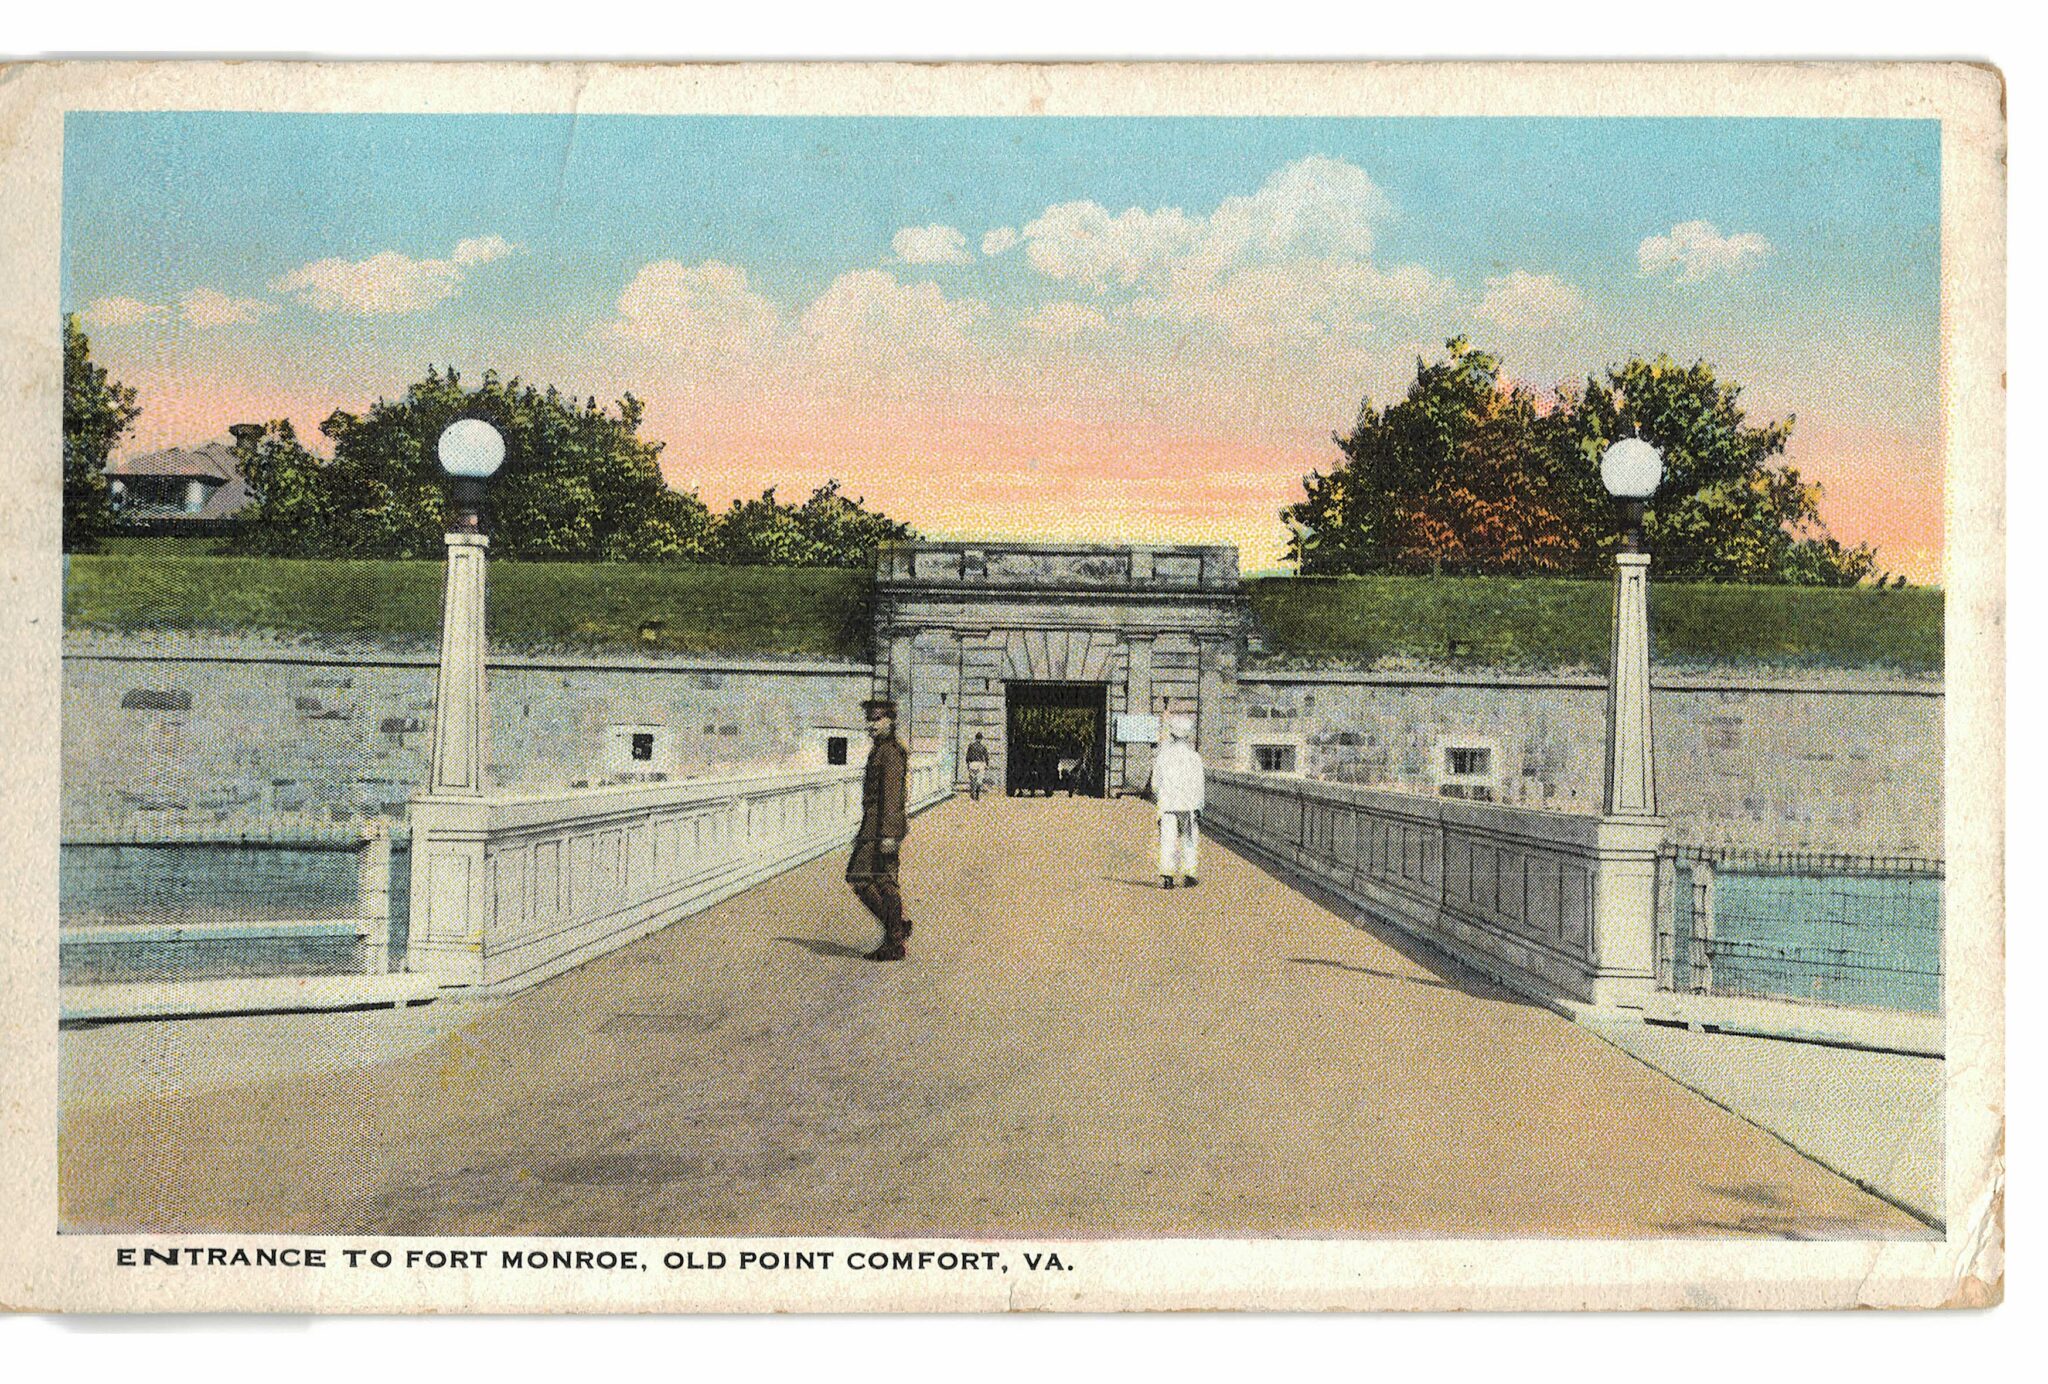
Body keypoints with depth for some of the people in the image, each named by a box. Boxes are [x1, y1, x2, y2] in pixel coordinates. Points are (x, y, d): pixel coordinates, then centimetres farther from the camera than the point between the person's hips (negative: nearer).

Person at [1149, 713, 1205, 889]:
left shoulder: (1162, 755, 1)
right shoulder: (1194, 757, -2)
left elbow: (1155, 783, 7)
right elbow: (1198, 785, -4)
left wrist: (1158, 799, 25)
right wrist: (1199, 808, -1)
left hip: (1167, 805, 0)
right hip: (1188, 805, 0)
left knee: (1167, 842, 0)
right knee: (1189, 841, 10)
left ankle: (1166, 876, -9)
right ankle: (1189, 875, 12)